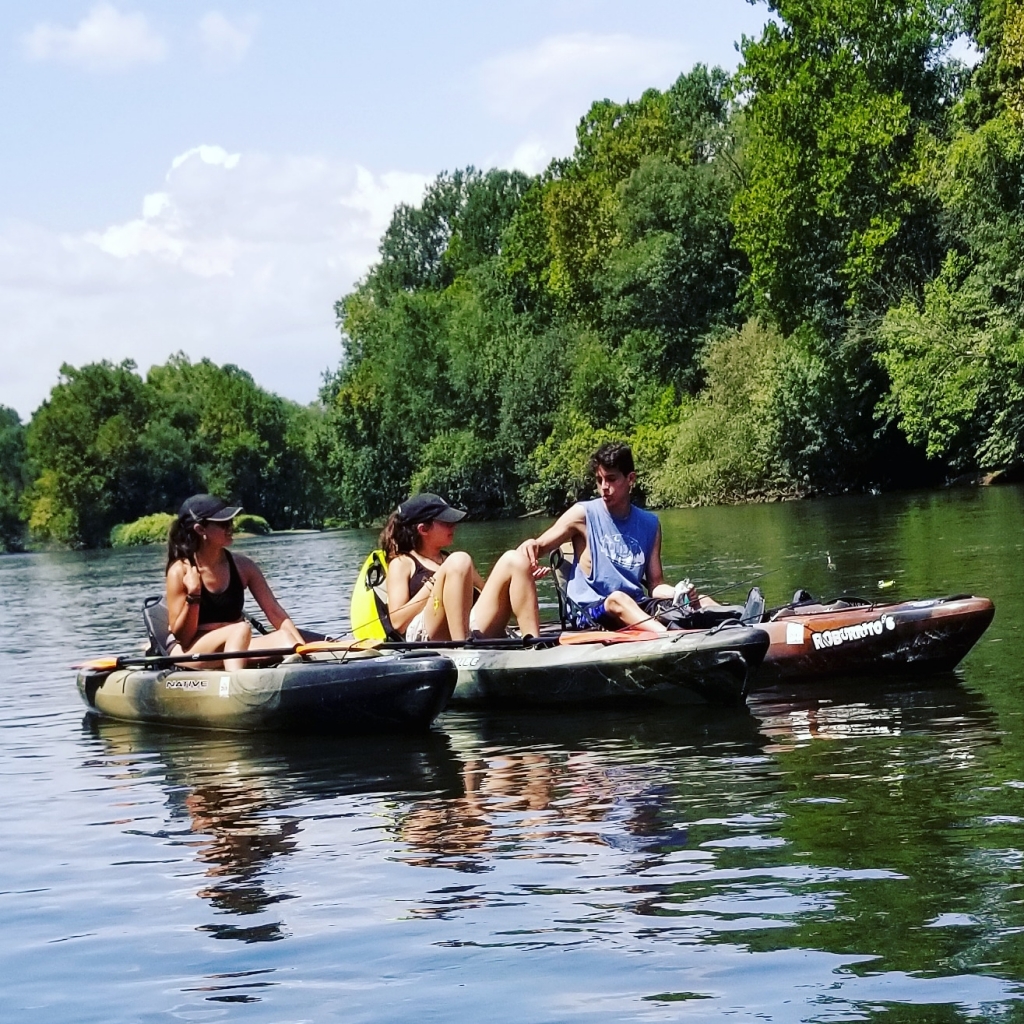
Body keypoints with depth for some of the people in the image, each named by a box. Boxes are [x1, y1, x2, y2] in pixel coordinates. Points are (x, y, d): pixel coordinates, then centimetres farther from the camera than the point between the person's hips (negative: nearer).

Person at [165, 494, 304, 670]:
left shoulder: (242, 566, 3)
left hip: (234, 650, 5)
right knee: (241, 629, -32)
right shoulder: (181, 571, -9)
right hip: (189, 653, -5)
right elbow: (182, 637, -9)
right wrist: (193, 596, -24)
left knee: (283, 637, -22)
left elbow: (275, 613, 0)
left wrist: (302, 647, -14)